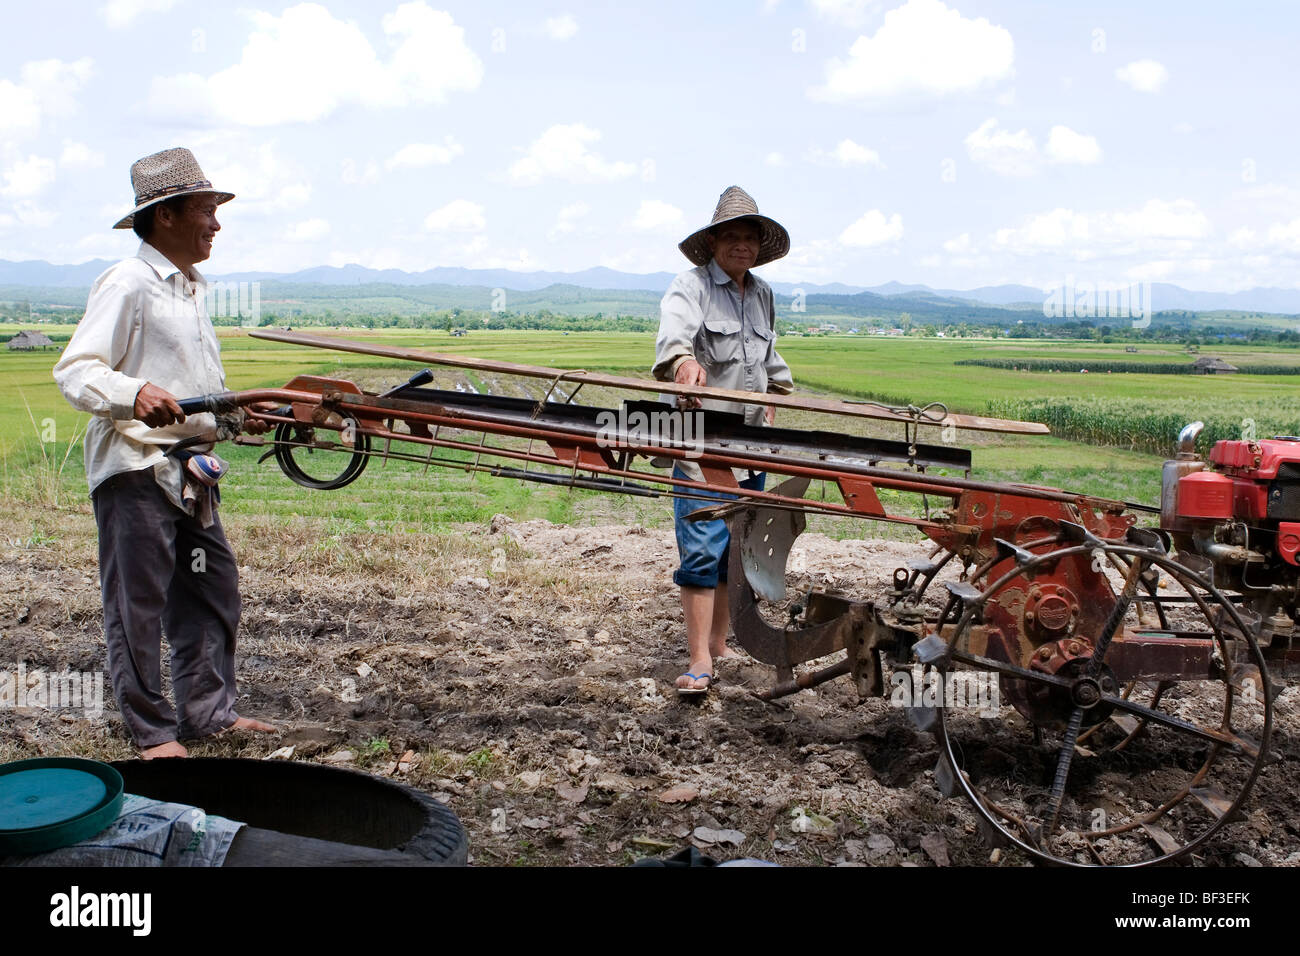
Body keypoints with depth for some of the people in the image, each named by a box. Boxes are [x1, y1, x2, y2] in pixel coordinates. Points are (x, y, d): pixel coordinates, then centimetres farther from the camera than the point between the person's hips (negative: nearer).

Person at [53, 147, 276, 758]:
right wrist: (134, 394, -33)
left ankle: (208, 712, 23)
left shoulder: (193, 289, 18)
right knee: (138, 602, 0)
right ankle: (151, 730, 11)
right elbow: (75, 370, -17)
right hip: (135, 470, -9)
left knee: (212, 591, 12)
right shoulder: (128, 284, -11)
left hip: (190, 471, 9)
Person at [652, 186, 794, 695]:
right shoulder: (692, 285, -9)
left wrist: (774, 392, 22)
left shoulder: (762, 294, 14)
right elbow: (674, 327, -31)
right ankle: (699, 663, -9)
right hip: (701, 438, -7)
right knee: (702, 549, -11)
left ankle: (718, 642, 25)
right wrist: (682, 360, -51)